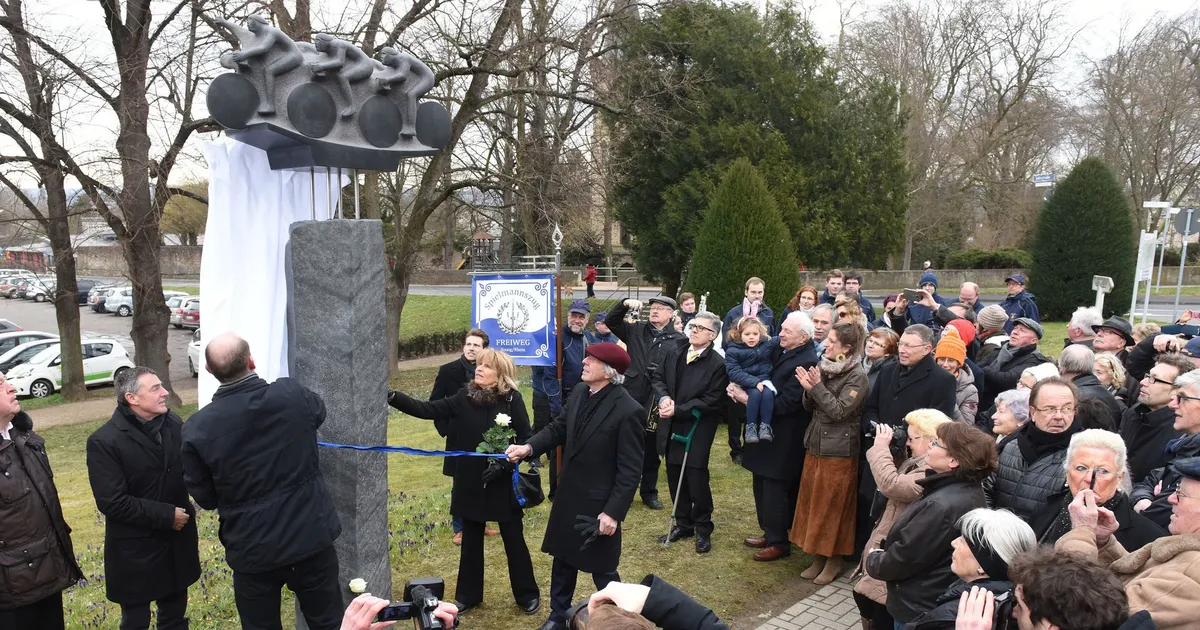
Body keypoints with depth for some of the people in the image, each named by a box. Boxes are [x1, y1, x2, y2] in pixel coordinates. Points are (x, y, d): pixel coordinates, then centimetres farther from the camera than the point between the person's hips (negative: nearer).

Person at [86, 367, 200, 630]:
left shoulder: (173, 423, -5)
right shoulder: (104, 441, -17)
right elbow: (112, 502, -19)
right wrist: (165, 515, -18)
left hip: (177, 540, 4)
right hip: (135, 549, -4)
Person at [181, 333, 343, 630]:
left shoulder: (197, 429, -15)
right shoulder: (292, 394, -13)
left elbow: (205, 498, -3)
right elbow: (319, 411, 12)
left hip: (252, 550, 0)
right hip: (311, 537, 1)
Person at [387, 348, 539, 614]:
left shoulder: (512, 400, -10)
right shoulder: (464, 398, -2)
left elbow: (525, 440, -9)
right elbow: (426, 409, -6)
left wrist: (503, 464, -19)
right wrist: (392, 397, -17)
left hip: (503, 483, -3)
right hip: (470, 483, 3)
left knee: (514, 540, 8)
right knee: (471, 540, 15)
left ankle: (527, 594, 26)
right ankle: (468, 595, 32)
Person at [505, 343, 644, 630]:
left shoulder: (628, 411, -26)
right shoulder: (579, 392, -4)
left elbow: (630, 470, -22)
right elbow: (560, 428, 9)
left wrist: (613, 512, -22)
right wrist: (529, 447, -7)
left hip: (599, 503, -7)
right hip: (568, 496, 7)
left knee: (602, 569, 12)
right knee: (563, 558, 23)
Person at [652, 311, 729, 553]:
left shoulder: (718, 364, -12)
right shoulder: (676, 354, 6)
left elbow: (711, 401, -17)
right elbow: (659, 378, 12)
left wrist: (677, 409, -19)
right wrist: (664, 397, -10)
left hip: (697, 430, -6)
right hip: (672, 427, 6)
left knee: (697, 479, -1)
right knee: (675, 477, 13)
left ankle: (703, 529, 19)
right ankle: (683, 523, 30)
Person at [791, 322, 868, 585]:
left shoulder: (857, 376, -13)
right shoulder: (824, 367, 7)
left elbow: (839, 411, -19)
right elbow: (810, 407, 8)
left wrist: (817, 387, -23)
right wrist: (808, 389, -11)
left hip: (839, 450, -7)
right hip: (816, 445, 7)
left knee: (833, 507, 2)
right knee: (813, 502, 12)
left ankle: (834, 561, 17)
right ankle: (818, 556, 25)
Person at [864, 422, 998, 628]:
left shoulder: (941, 506, -32)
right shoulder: (970, 491, 0)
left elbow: (905, 557, -23)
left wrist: (872, 561, -6)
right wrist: (883, 551, 5)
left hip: (920, 608, -9)